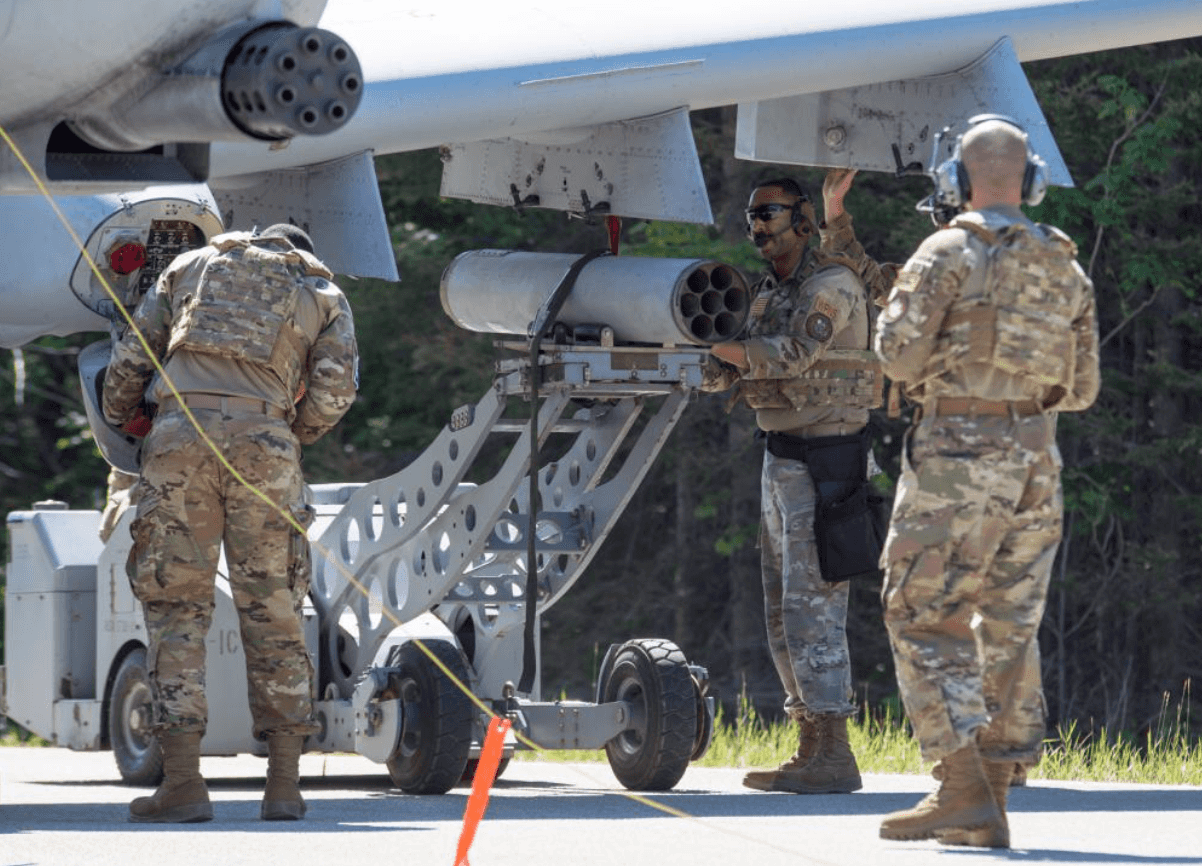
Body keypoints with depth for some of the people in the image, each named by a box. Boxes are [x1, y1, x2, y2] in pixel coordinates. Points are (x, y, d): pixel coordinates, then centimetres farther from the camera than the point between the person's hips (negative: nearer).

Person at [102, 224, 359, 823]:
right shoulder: (323, 295, 23)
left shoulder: (193, 266, 26)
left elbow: (131, 357, 20)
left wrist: (117, 422, 36)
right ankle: (284, 783, 4)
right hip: (262, 442, 0)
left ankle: (183, 782, -5)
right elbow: (335, 391, 8)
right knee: (273, 611, 6)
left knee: (176, 605, 2)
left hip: (179, 431, 0)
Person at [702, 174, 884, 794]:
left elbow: (792, 354, -25)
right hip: (780, 461, 10)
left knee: (812, 605, -13)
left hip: (825, 462, -10)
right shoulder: (767, 292, 16)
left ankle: (834, 759, -14)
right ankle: (810, 750, 15)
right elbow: (723, 373, 13)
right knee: (784, 609, 10)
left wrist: (723, 343, -18)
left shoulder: (832, 284, -11)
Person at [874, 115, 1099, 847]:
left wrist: (900, 311, 9)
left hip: (959, 456, -6)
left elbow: (900, 358, -11)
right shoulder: (1067, 269, 11)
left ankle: (963, 791, -15)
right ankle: (990, 802, 13)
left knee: (926, 620, -3)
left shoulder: (950, 254, -7)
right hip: (1037, 459, 6)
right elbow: (1081, 387, 14)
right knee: (1008, 629, 12)